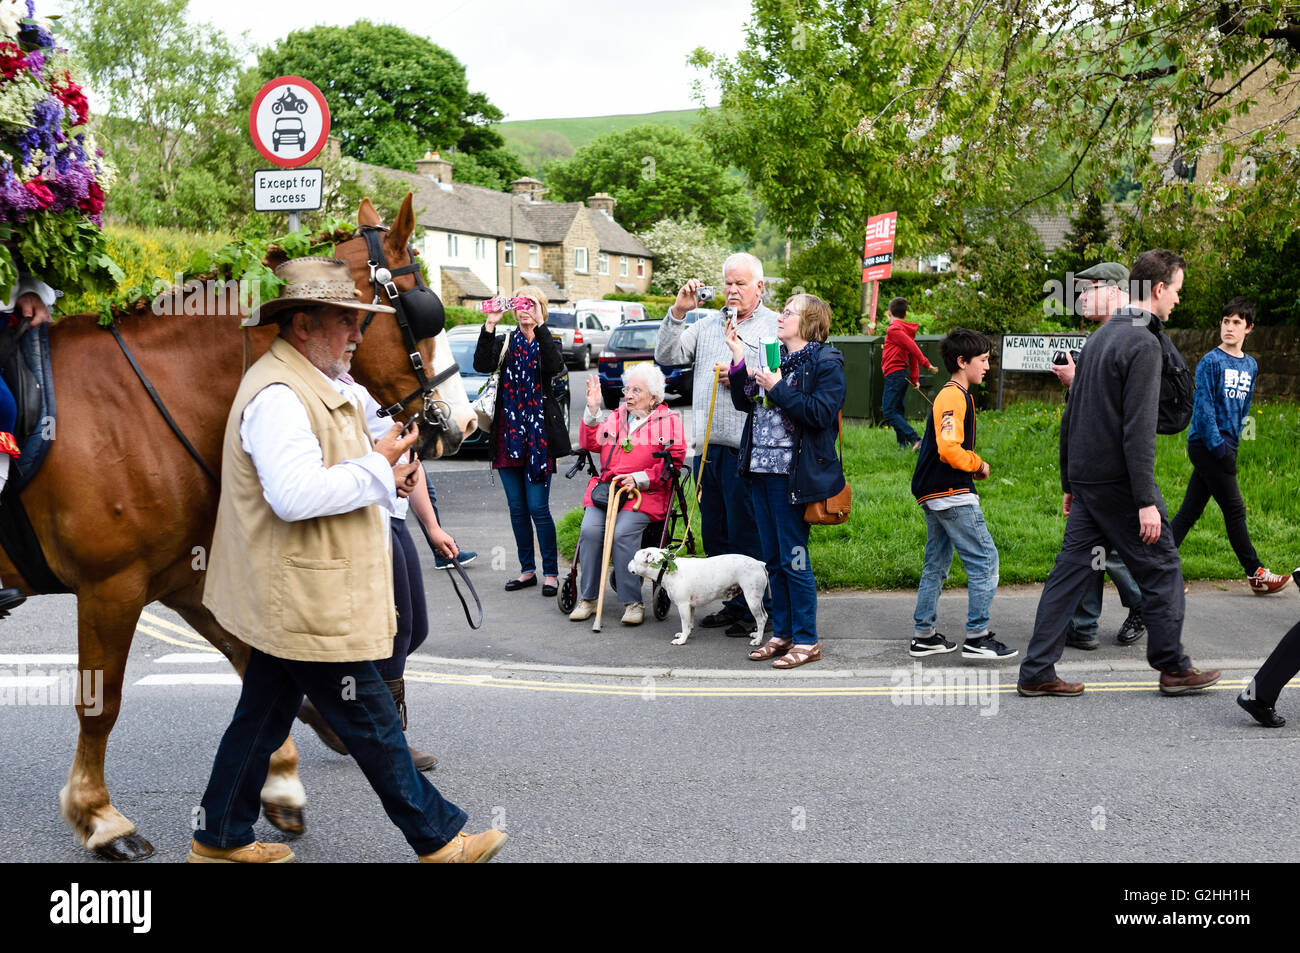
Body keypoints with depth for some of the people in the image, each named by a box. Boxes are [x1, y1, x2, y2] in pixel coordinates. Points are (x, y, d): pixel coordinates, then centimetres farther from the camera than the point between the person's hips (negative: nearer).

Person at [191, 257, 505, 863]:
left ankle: (219, 839, 30)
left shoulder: (312, 387, 15)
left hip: (291, 602, 11)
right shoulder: (278, 395, -21)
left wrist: (382, 479, 7)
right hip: (308, 604, -11)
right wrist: (377, 466, -22)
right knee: (373, 726, 1)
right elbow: (294, 496, -31)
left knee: (263, 716, 18)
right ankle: (438, 839, 13)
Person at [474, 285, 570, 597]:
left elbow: (555, 365, -20)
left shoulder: (549, 343, 5)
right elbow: (482, 365, -10)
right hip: (508, 434, 4)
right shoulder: (504, 343, 11)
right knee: (517, 508, 9)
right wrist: (489, 325, -20)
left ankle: (551, 572, 3)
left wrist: (539, 325, -26)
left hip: (538, 436, -3)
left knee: (538, 507, -6)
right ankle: (527, 570, 19)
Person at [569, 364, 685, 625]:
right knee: (590, 529, -23)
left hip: (645, 493, -4)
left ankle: (633, 603, -20)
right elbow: (591, 444, 13)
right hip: (605, 486, 4)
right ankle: (588, 598, -11)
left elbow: (673, 462, -1)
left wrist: (639, 479, -11)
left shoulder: (668, 420, 8)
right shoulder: (615, 417, 21)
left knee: (623, 532, -29)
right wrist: (592, 410, 4)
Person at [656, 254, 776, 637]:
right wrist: (678, 312, 0)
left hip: (745, 448, -6)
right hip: (706, 446, 6)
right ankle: (734, 604, 24)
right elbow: (666, 356, 10)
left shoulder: (774, 327, 0)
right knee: (714, 534, 12)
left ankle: (756, 610, 9)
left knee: (746, 534, -2)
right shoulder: (707, 325, 17)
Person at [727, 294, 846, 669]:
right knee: (773, 560, 13)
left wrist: (778, 388, -17)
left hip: (792, 473, -8)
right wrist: (739, 359, 5)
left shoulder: (826, 363, -7)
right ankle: (781, 634, 23)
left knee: (794, 560, -3)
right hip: (760, 468, 8)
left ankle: (806, 640, 8)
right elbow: (744, 402, 14)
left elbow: (821, 413, -18)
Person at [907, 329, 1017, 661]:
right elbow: (950, 449, -26)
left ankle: (924, 635, 18)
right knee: (985, 560, -6)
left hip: (934, 496, 11)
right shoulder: (954, 397, -14)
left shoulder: (950, 394, 18)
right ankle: (977, 636, -4)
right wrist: (979, 465, -10)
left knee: (936, 565, 14)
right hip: (953, 494, -11)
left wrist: (972, 465, 10)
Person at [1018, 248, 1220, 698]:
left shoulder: (1101, 336, 14)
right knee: (1161, 568, 6)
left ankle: (1036, 672, 7)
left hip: (1087, 479, 9)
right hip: (1119, 481, -8)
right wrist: (1146, 501, -19)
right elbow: (1138, 430, -20)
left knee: (1071, 569, 8)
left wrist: (1069, 483, 21)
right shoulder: (1143, 343, -14)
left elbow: (1070, 416, 17)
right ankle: (1173, 667, 18)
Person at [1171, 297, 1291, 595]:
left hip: (1225, 446, 7)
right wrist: (1218, 447, -17)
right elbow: (1202, 407, -14)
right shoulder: (1210, 362, -9)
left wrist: (1234, 439, 15)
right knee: (1234, 510, -2)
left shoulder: (1250, 365, 14)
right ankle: (1256, 574, 6)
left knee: (1190, 510, 7)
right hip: (1206, 445, -7)